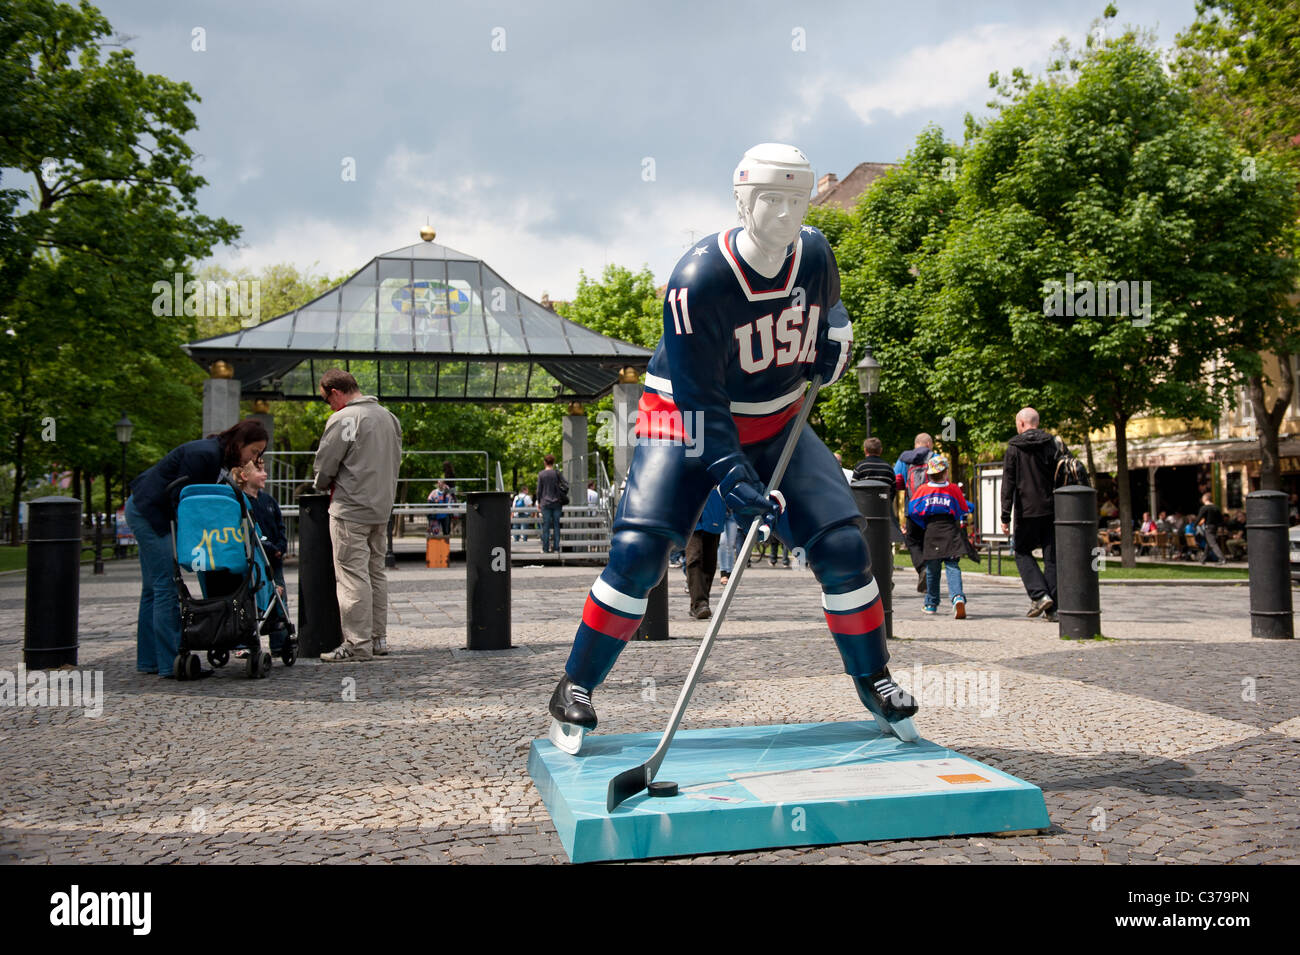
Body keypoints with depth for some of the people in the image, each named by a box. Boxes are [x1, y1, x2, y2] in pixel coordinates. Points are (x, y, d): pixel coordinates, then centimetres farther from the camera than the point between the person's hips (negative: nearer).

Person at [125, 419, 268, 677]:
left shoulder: (219, 457, 7)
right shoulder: (204, 454, -23)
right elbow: (180, 496, -22)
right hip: (149, 513, -11)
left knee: (153, 588, 13)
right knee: (166, 586, -11)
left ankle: (148, 660, 19)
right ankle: (171, 663, -10)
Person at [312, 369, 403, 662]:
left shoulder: (343, 420, -12)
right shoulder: (389, 417, 12)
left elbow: (325, 465, -10)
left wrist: (322, 486, 10)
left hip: (350, 511, -8)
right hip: (382, 507, 8)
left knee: (352, 575, -5)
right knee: (376, 572, 14)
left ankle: (357, 645, -3)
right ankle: (378, 639, 19)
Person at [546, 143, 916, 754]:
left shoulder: (815, 253, -6)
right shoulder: (698, 280, -25)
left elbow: (830, 311, 19)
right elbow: (699, 397, -25)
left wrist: (831, 346, -3)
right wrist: (732, 475, -33)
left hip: (777, 423, 5)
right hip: (687, 420, -4)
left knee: (842, 544, -7)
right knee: (639, 549, -19)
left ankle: (873, 680, 14)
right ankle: (574, 688, 0)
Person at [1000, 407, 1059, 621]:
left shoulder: (1014, 448, -1)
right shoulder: (1051, 445, 5)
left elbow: (1008, 484, -4)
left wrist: (1005, 517, -4)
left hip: (1026, 511, -3)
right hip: (1050, 510, 3)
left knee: (1022, 552, 13)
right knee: (1051, 557, 7)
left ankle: (1039, 595, -5)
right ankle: (1053, 607, 6)